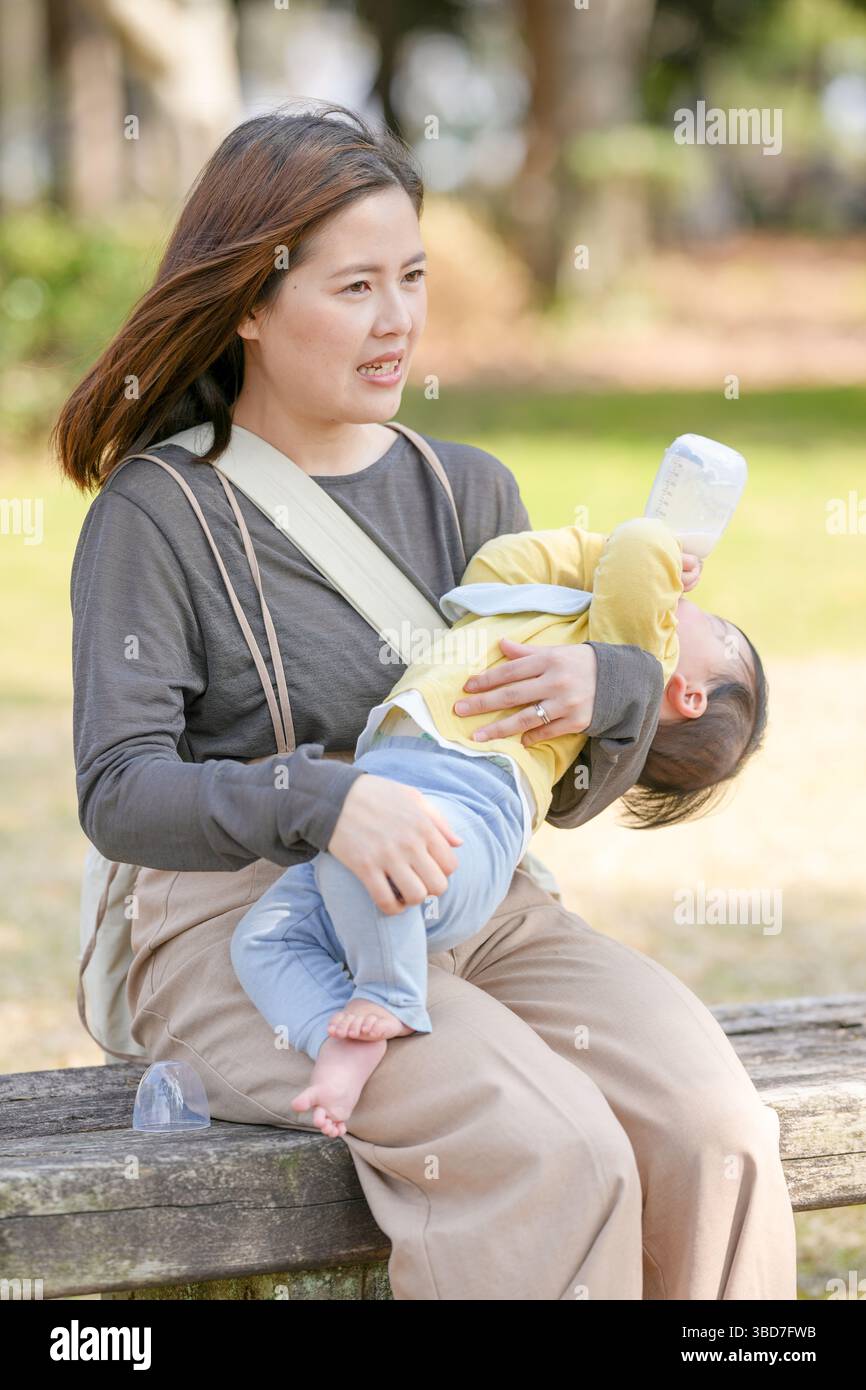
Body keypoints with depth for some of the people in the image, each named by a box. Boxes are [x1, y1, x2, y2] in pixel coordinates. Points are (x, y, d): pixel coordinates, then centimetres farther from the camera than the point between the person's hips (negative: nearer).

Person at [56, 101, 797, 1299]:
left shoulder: (467, 491, 14)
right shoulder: (156, 514, -2)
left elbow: (571, 794, 12)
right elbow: (119, 794, -13)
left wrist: (610, 691, -13)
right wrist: (322, 801, -32)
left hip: (480, 917, 5)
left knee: (717, 1132, -21)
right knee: (552, 1154, -29)